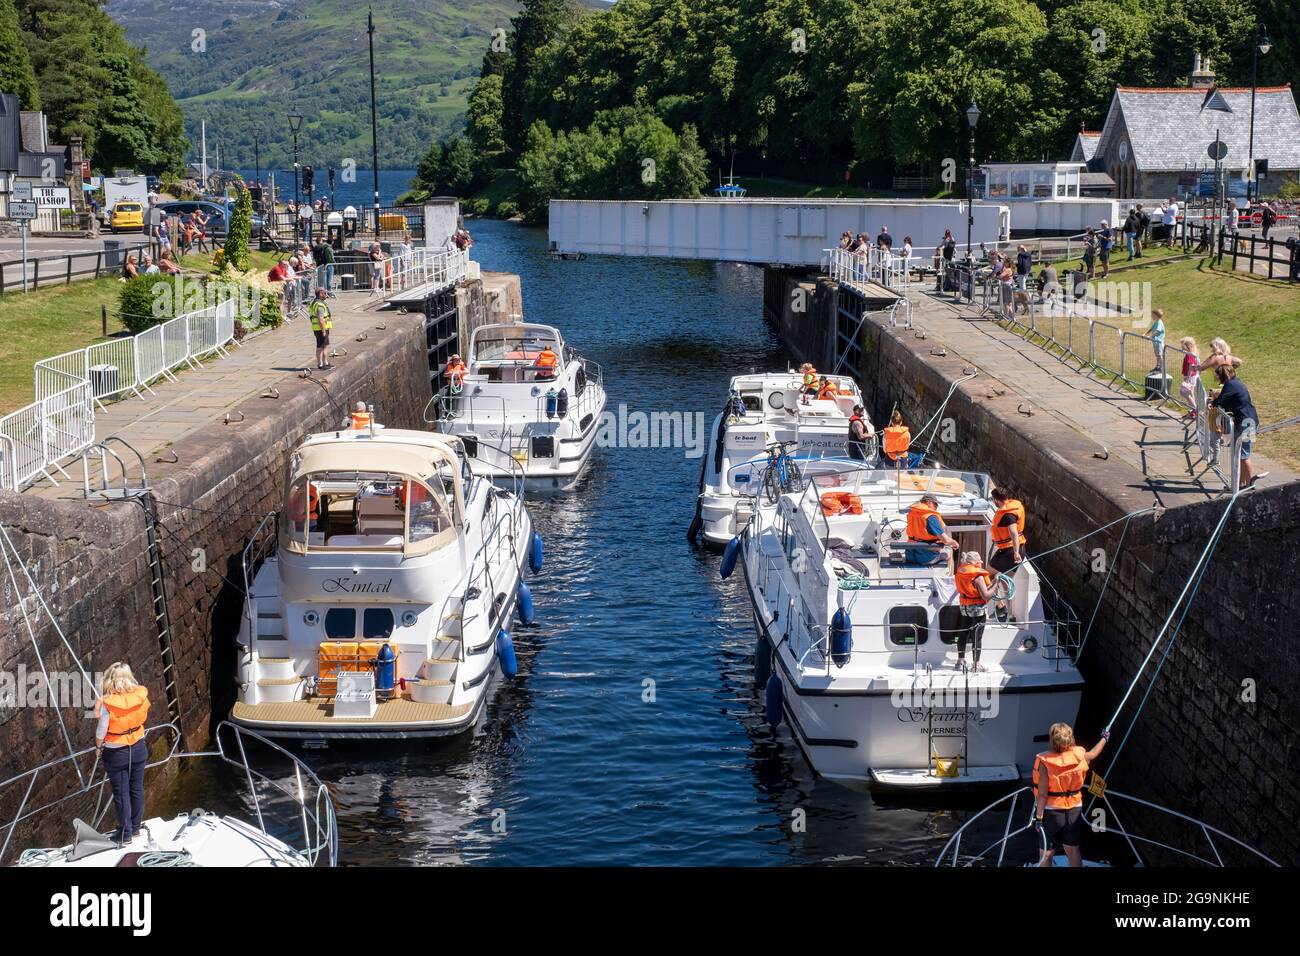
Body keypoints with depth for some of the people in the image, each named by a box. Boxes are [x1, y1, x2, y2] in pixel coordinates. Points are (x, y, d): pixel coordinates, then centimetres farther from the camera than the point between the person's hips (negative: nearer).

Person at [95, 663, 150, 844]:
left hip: (116, 753, -3)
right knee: (137, 789, 18)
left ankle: (125, 833, 20)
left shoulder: (107, 703, -24)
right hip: (138, 748, 4)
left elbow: (101, 731, -16)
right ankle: (136, 827, 32)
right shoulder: (140, 696, -16)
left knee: (121, 793, 9)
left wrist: (98, 747, 3)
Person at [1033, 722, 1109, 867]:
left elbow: (1043, 794, -20)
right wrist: (1104, 738, 35)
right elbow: (1093, 754, 17)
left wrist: (1039, 817, -15)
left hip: (1051, 811, -4)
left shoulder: (1045, 762, -20)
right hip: (1074, 809, 4)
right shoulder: (1079, 755, -7)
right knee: (1072, 849, 18)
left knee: (1046, 853, 5)